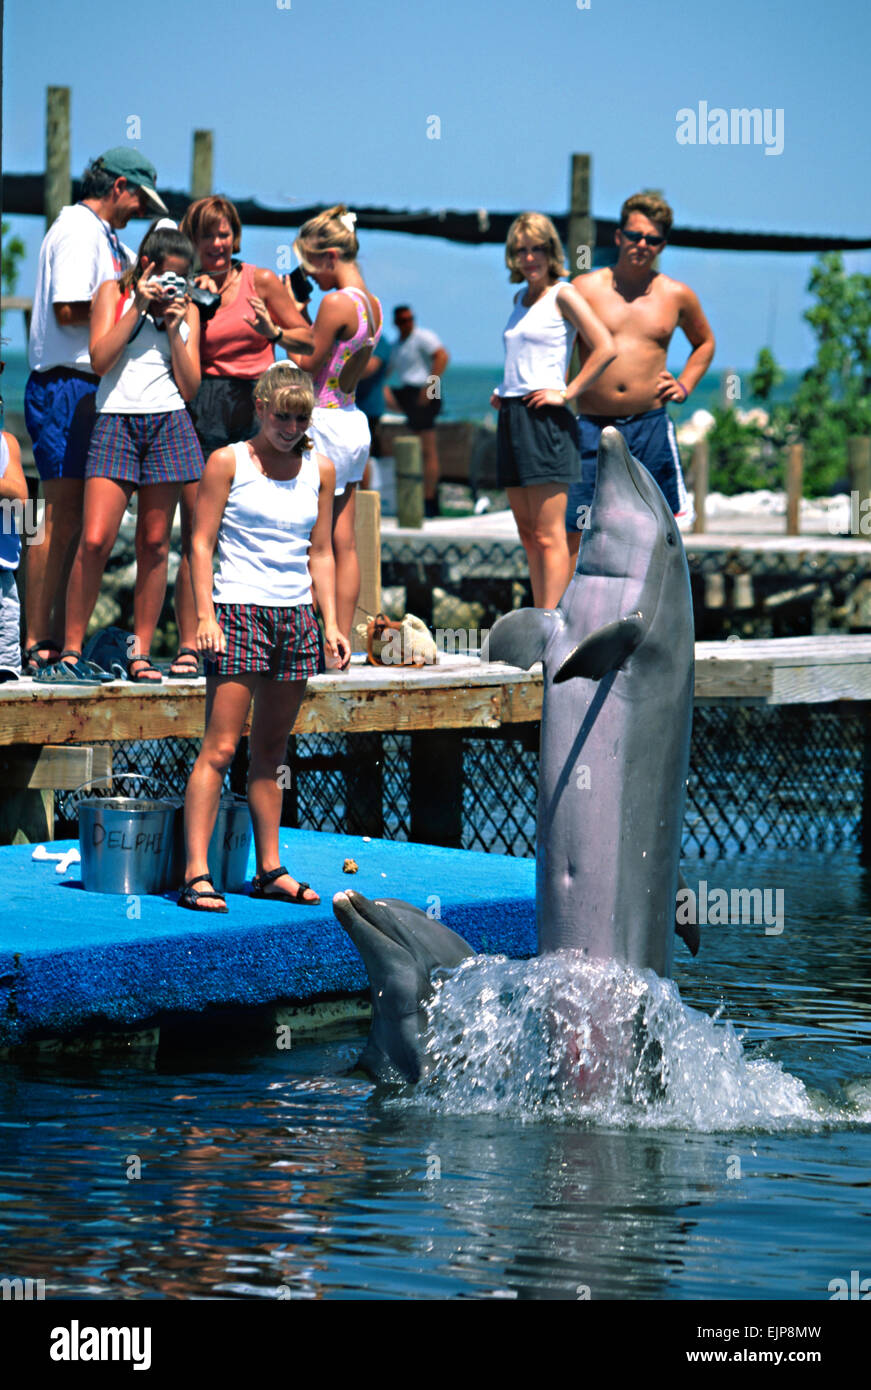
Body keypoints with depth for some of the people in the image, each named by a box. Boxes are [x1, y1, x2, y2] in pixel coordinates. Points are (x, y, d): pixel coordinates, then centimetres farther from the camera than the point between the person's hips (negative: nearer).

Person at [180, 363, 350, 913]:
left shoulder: (320, 469, 12)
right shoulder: (228, 463, 0)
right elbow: (202, 542, -3)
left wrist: (331, 622, 8)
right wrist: (205, 614, -13)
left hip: (296, 615, 5)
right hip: (238, 610, -5)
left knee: (272, 752, 9)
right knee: (221, 748, -10)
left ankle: (270, 871, 14)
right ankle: (197, 874, -12)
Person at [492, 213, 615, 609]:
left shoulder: (562, 295, -4)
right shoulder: (520, 299, 18)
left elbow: (605, 348, -13)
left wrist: (566, 393, -13)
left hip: (544, 419, -8)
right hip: (511, 416, 8)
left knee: (548, 536, -10)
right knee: (528, 535, 8)